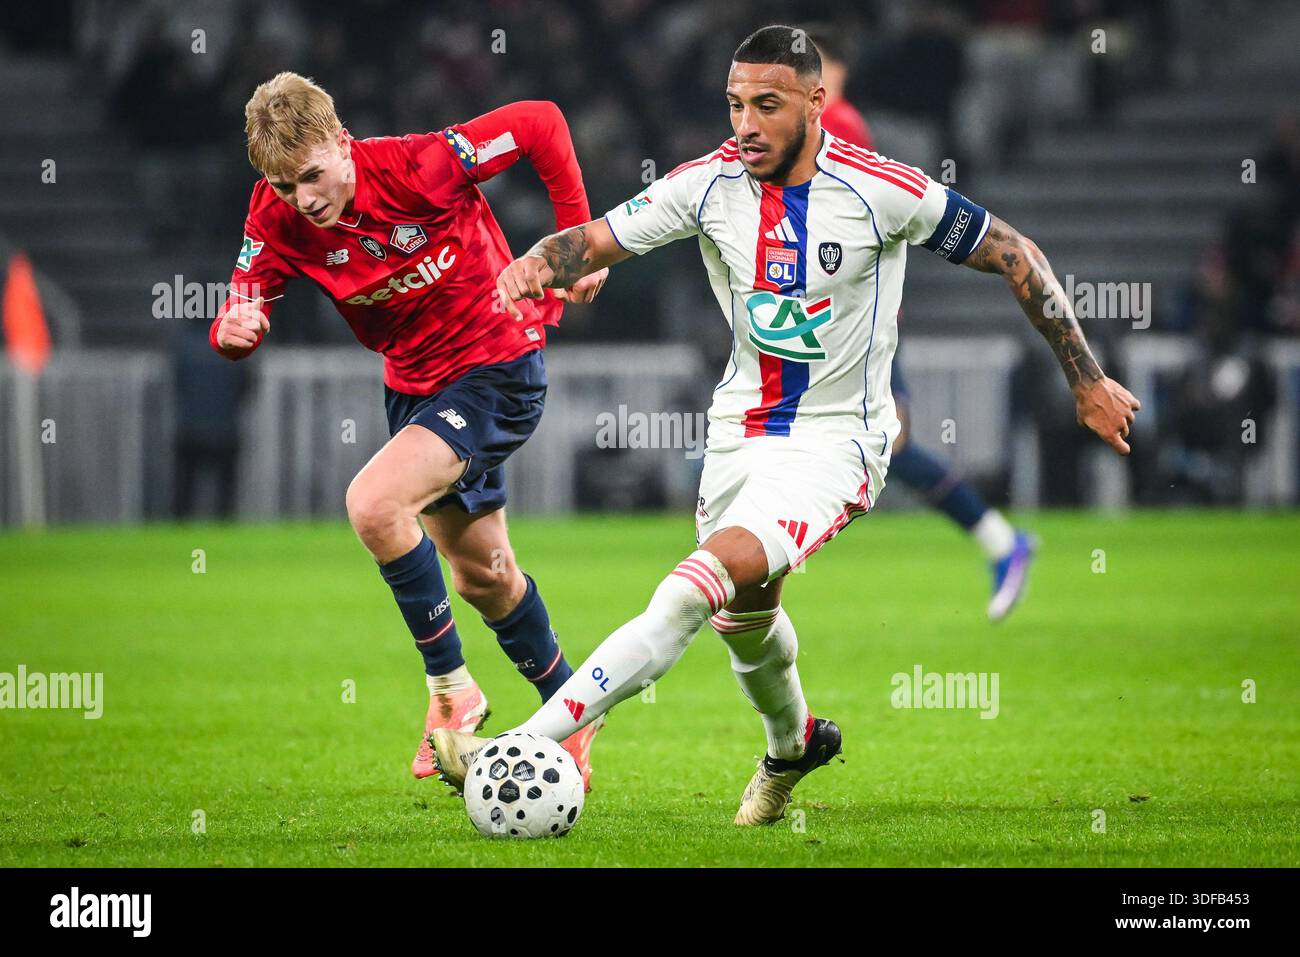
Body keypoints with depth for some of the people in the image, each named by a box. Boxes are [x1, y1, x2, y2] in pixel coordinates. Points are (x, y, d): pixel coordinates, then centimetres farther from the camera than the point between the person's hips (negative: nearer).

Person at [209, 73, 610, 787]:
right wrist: (233, 329, -39)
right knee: (482, 576, 18)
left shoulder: (419, 166, -28)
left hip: (497, 369, -7)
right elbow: (241, 312, -15)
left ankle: (451, 692, -10)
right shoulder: (278, 217, -14)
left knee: (373, 504, -27)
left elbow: (542, 124, -18)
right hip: (414, 383, 7)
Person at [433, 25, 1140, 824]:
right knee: (743, 616, 19)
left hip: (836, 441, -6)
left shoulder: (881, 191, -17)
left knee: (721, 570, -27)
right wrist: (535, 266, -30)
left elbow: (1013, 255, -6)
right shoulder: (710, 184, -7)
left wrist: (1087, 379, -3)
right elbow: (595, 240, -5)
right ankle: (793, 745, 54)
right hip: (741, 428, 6)